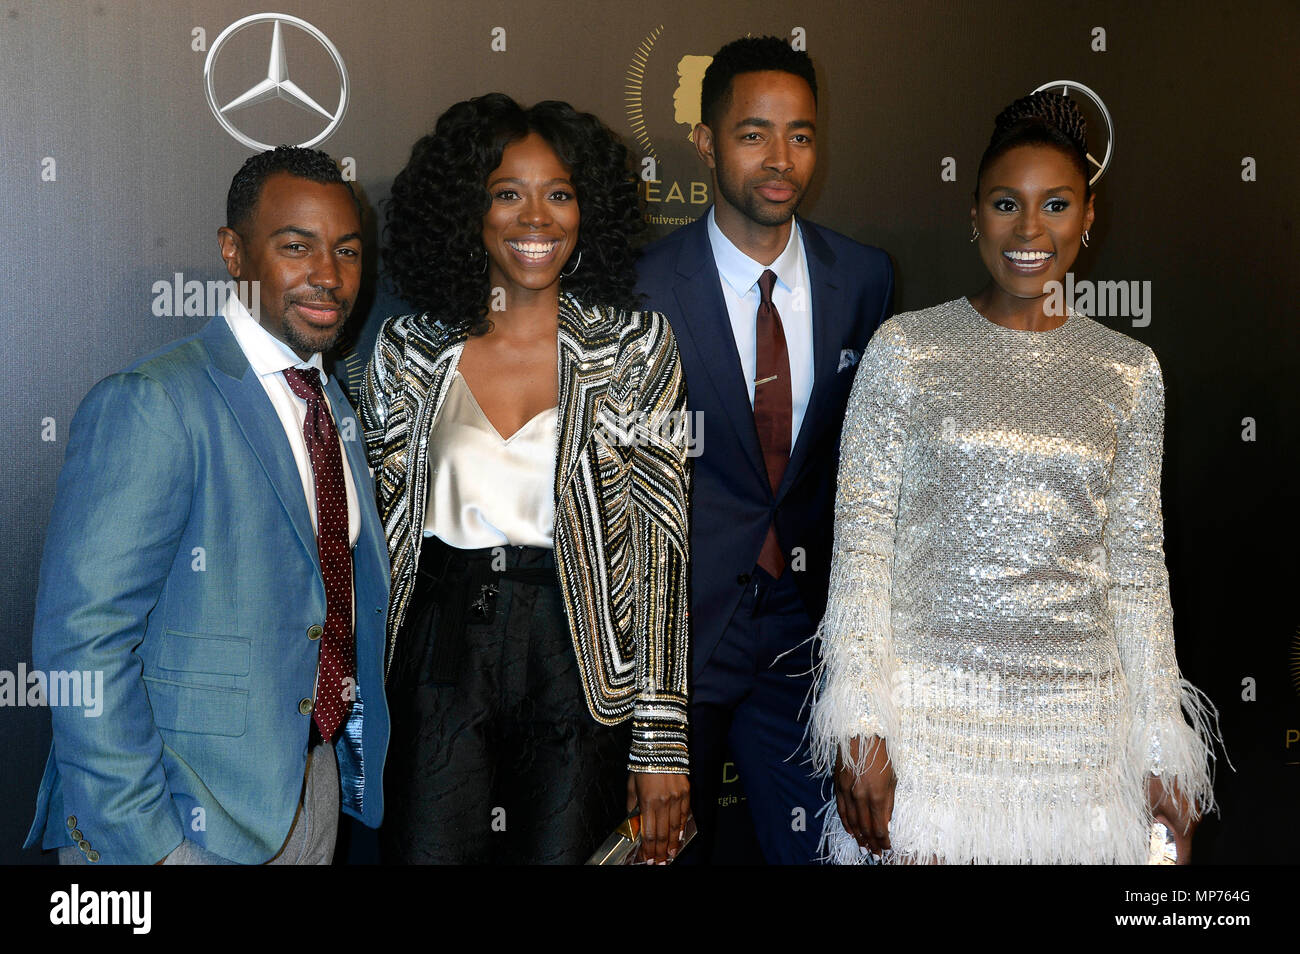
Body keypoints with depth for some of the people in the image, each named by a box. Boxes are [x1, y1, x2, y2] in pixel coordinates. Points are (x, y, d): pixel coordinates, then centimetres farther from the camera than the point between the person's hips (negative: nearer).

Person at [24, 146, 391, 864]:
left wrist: (362, 749, 12)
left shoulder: (337, 409, 9)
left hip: (315, 783, 7)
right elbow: (82, 640, -21)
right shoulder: (147, 405, -17)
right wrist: (145, 844, -22)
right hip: (189, 818, -7)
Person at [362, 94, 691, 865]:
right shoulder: (410, 348, 4)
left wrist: (663, 736, -10)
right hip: (440, 659, 2)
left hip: (580, 662, -1)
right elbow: (374, 523, 9)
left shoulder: (635, 345, -2)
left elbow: (660, 544, -5)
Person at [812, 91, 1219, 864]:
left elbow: (1138, 561, 9)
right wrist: (859, 725, -9)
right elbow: (862, 535, -2)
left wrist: (1162, 747, 6)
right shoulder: (905, 349, 0)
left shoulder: (1131, 371, 7)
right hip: (928, 706, -2)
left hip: (1077, 719, 2)